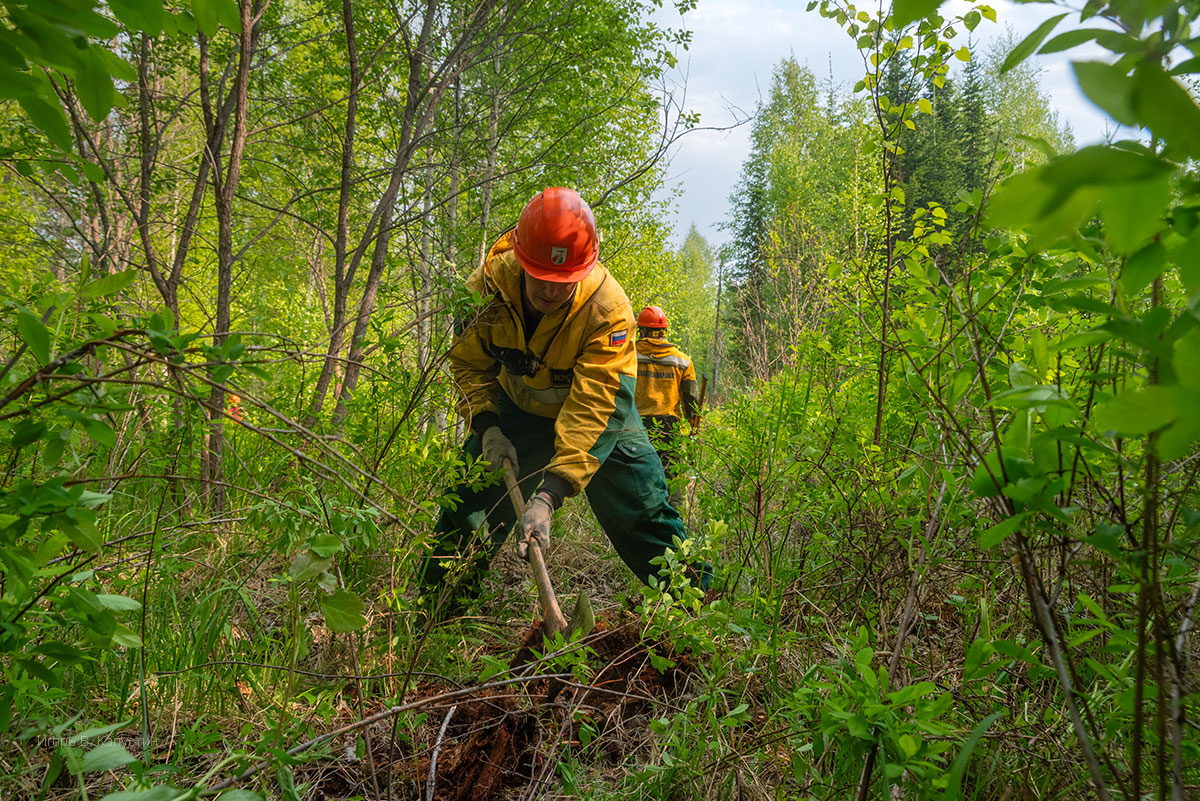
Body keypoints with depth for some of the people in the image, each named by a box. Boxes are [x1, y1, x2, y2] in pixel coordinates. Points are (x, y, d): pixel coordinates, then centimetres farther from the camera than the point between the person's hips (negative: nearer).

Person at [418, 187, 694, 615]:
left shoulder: (609, 310, -36)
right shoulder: (490, 283, -24)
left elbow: (592, 412, -40)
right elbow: (468, 361, -7)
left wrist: (549, 494, -49)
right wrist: (487, 427, -22)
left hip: (598, 410, -2)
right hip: (517, 408, 3)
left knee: (645, 513, -12)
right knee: (466, 505, 0)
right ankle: (433, 618, 18)